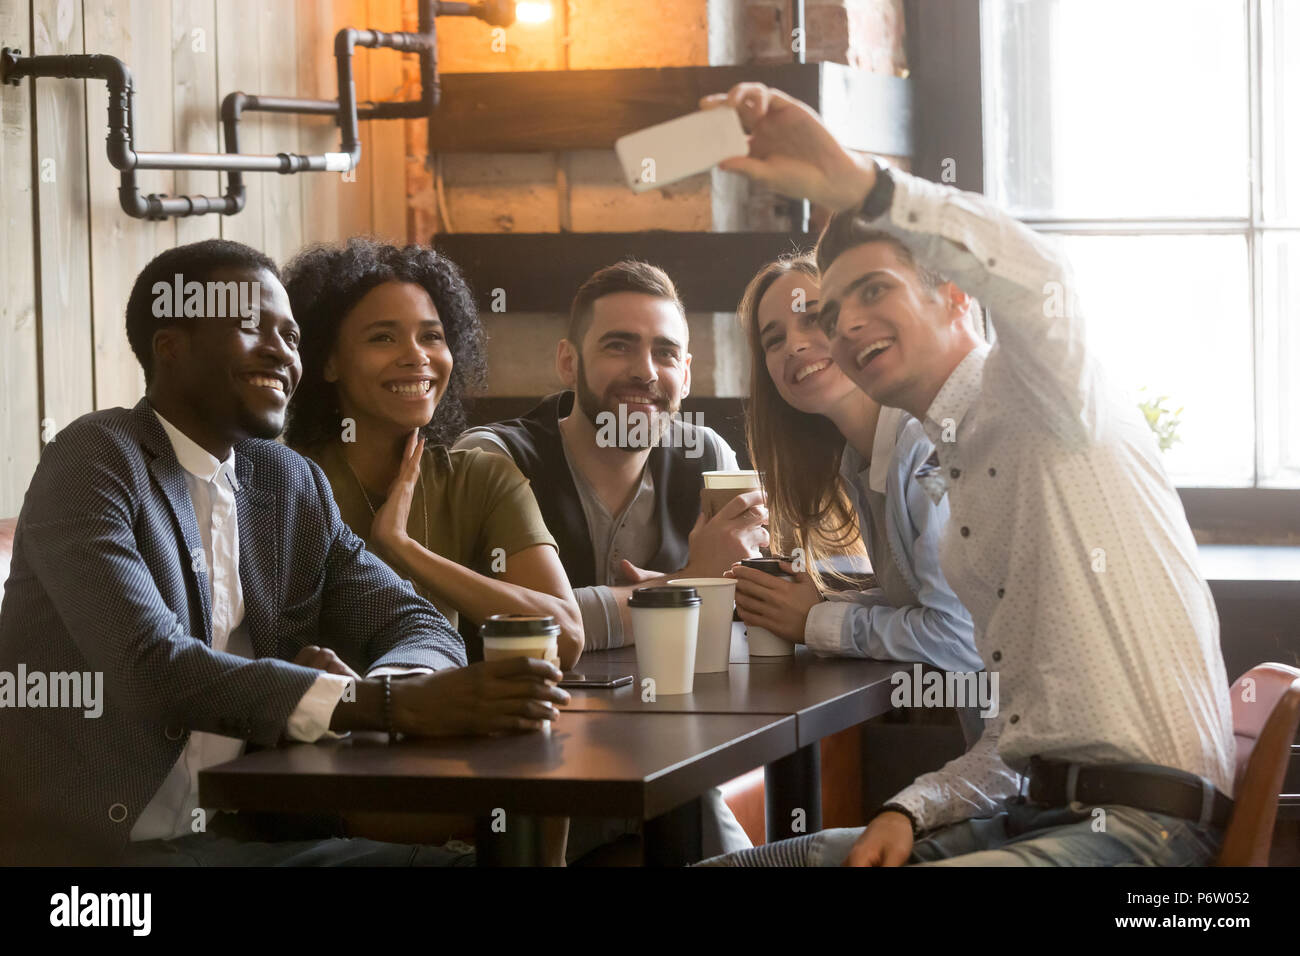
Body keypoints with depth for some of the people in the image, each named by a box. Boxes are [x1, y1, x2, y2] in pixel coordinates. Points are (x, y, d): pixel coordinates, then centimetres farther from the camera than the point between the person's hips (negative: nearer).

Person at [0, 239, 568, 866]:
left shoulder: (295, 485, 13)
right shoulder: (94, 459, -9)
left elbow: (418, 627, 9)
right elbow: (152, 666, -22)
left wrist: (372, 686, -16)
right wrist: (391, 703, -30)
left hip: (242, 838, 7)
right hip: (88, 843, -7)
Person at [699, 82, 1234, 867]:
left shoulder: (1040, 395, 0)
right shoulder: (948, 488, 25)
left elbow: (1034, 277, -27)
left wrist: (852, 181, -34)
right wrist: (909, 812, 3)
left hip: (1146, 823, -9)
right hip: (1034, 812, 9)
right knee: (720, 863, 0)